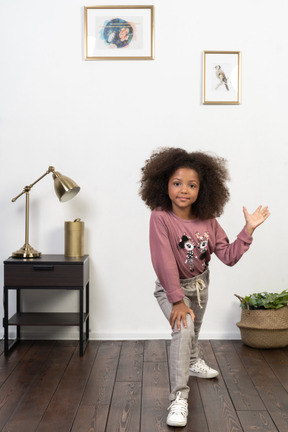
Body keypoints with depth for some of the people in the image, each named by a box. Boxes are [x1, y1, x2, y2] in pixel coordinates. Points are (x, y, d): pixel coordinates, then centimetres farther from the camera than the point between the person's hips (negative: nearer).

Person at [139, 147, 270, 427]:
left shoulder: (208, 220, -14)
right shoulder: (160, 217, -29)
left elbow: (228, 257, -12)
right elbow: (164, 262, -31)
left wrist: (248, 229, -21)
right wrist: (177, 300, -32)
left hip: (200, 283, 6)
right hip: (172, 287, -6)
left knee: (195, 328, 30)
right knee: (183, 329, -30)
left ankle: (193, 362, 62)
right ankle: (179, 398, -19)